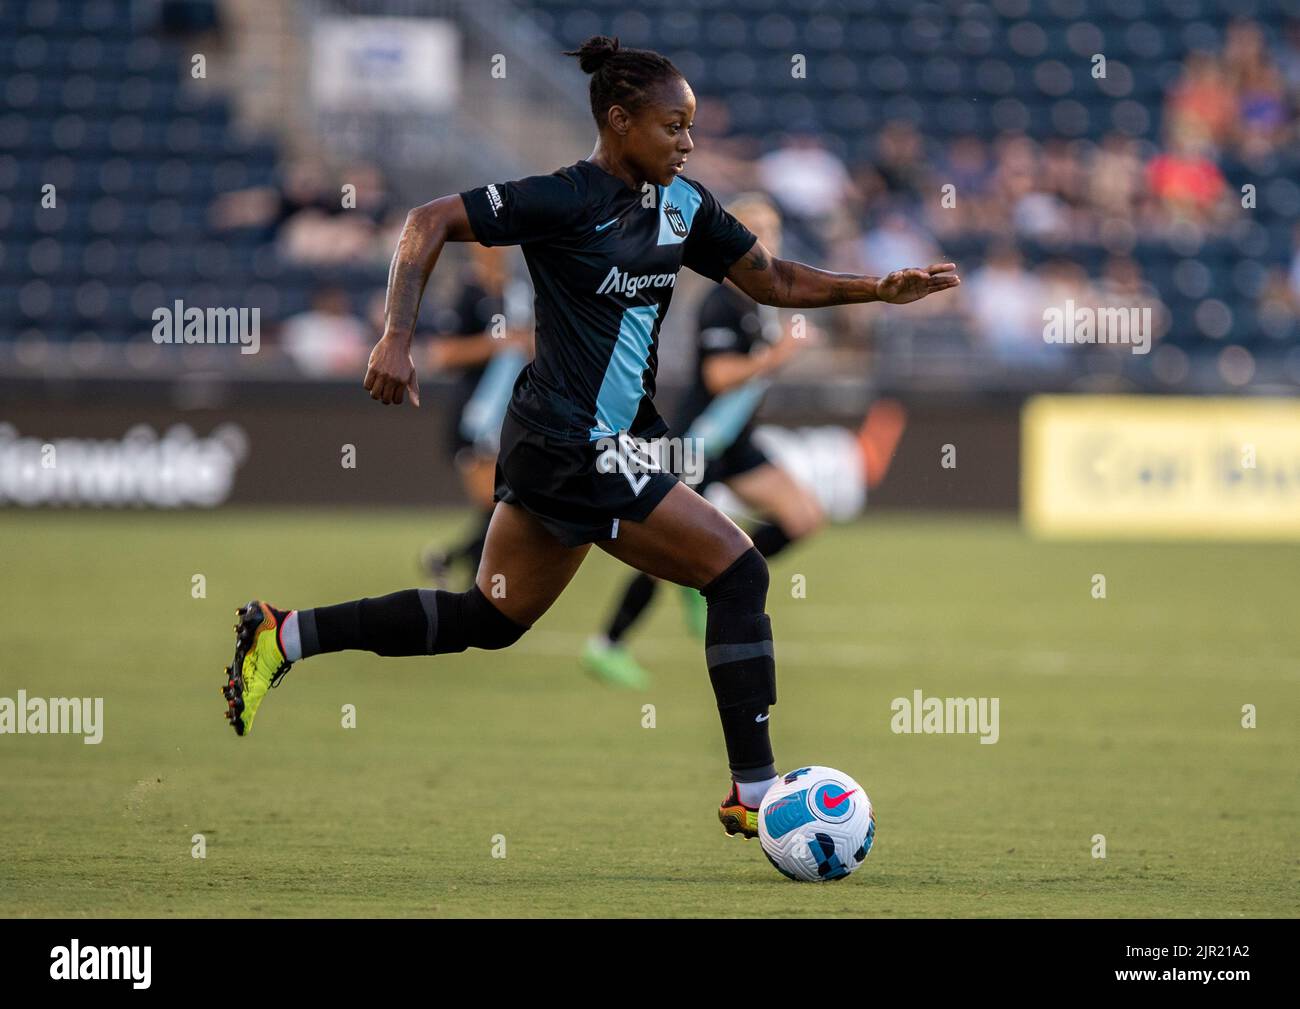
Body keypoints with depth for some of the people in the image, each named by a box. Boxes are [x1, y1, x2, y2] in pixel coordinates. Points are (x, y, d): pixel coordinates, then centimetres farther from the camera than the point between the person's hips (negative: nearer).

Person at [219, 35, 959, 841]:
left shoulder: (682, 206, 7)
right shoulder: (568, 200, -16)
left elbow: (774, 281, 15)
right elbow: (431, 222, -16)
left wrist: (878, 289, 2)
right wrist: (397, 338, -24)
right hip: (575, 448, -9)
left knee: (490, 618, 17)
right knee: (739, 572, -8)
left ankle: (285, 637, 22)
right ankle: (753, 793, -3)